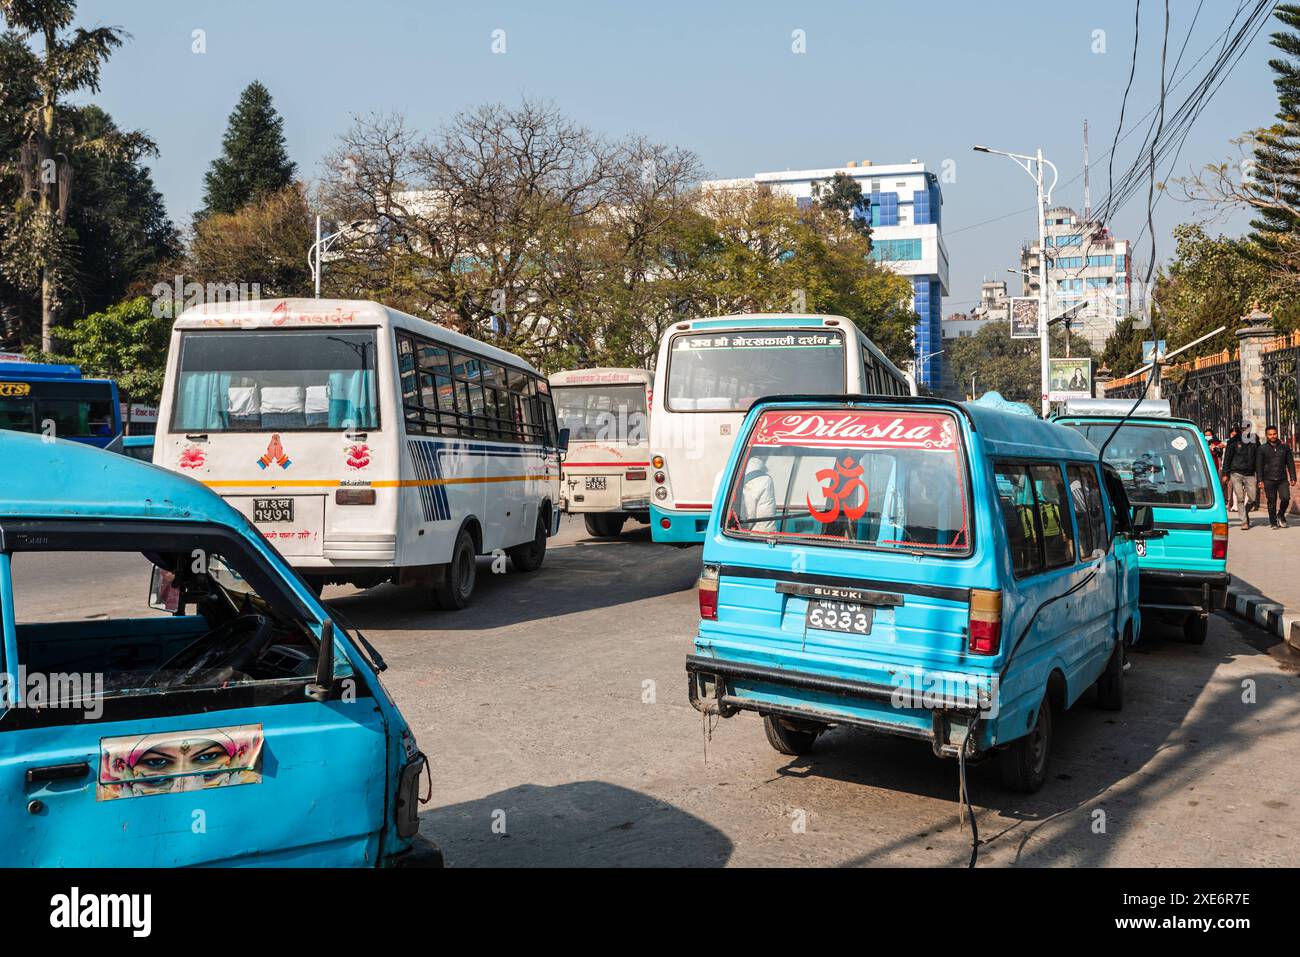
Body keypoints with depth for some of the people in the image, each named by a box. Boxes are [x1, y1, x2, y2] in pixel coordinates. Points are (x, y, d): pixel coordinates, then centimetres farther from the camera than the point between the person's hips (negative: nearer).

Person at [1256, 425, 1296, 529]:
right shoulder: (1262, 449, 3)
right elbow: (1259, 466, 2)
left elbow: (1290, 463, 13)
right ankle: (1273, 522, 13)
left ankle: (1281, 515, 13)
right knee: (1272, 502, 1)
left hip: (1283, 479, 1)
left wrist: (1293, 478, 7)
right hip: (1269, 480, -1)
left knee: (1285, 498, -13)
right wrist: (1260, 480, -5)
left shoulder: (1285, 448, 10)